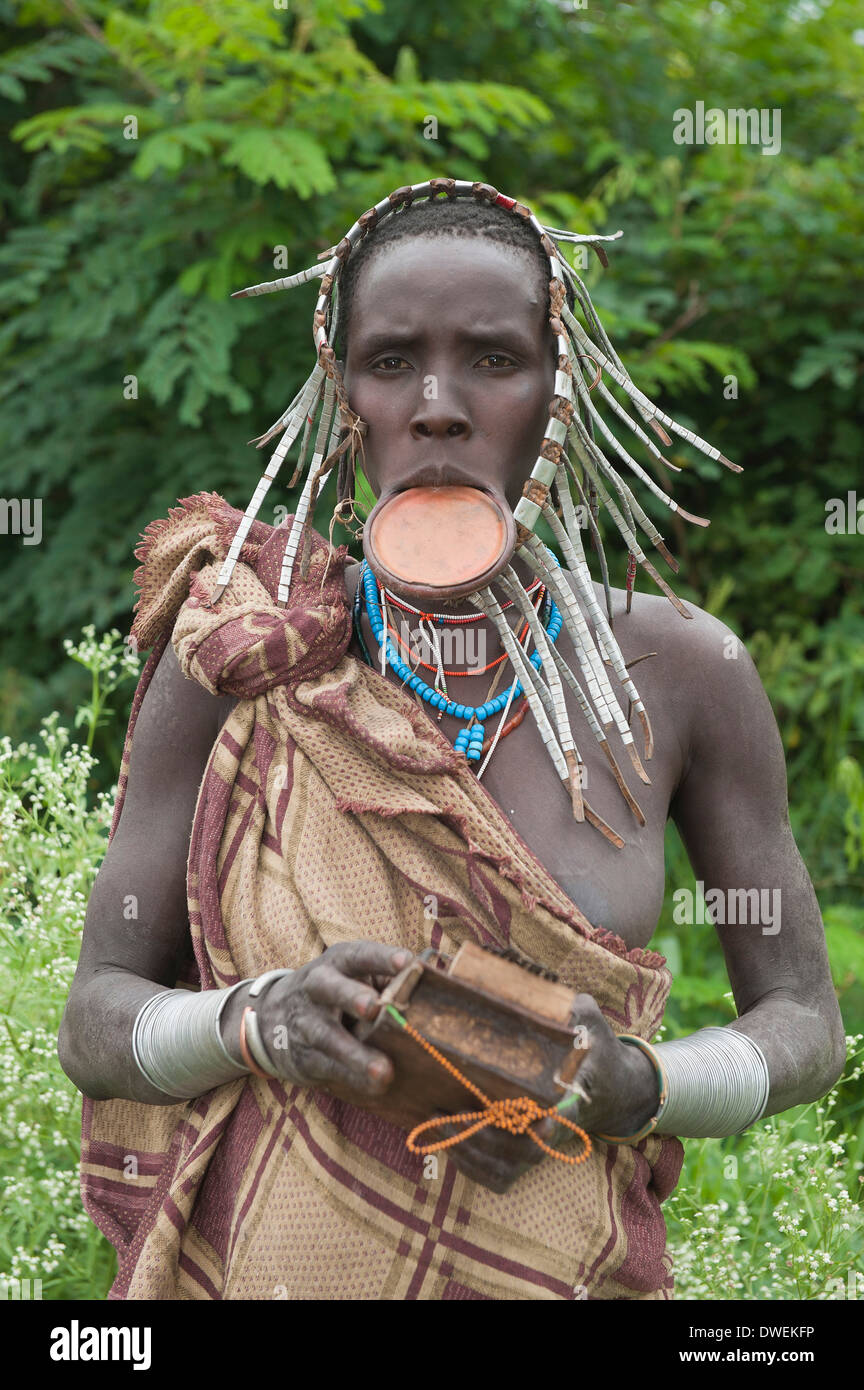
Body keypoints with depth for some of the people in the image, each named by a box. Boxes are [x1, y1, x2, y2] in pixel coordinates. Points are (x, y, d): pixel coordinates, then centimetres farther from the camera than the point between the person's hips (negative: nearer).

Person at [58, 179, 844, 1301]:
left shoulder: (680, 670, -8)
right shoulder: (238, 662, -9)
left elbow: (806, 1026, -1)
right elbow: (95, 1024, -6)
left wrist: (633, 1087, -20)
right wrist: (257, 1023, -26)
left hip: (567, 1262, 1)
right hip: (270, 1257, 0)